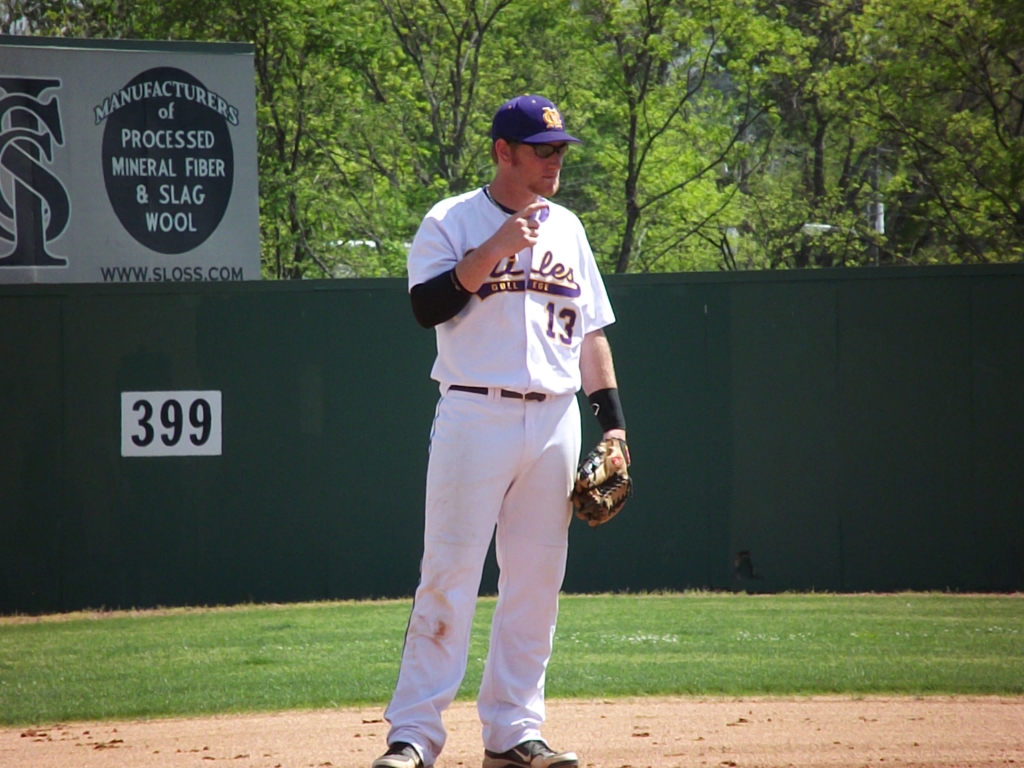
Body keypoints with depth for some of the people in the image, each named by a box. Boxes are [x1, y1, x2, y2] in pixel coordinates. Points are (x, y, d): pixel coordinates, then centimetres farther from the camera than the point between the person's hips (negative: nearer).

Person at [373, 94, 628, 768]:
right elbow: (427, 306, -14)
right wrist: (495, 249, -20)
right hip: (475, 416, -5)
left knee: (536, 584, 5)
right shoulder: (452, 222, 0)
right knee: (449, 578, -9)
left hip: (554, 422, 5)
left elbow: (590, 331, 18)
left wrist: (612, 417, 10)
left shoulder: (566, 228, 15)